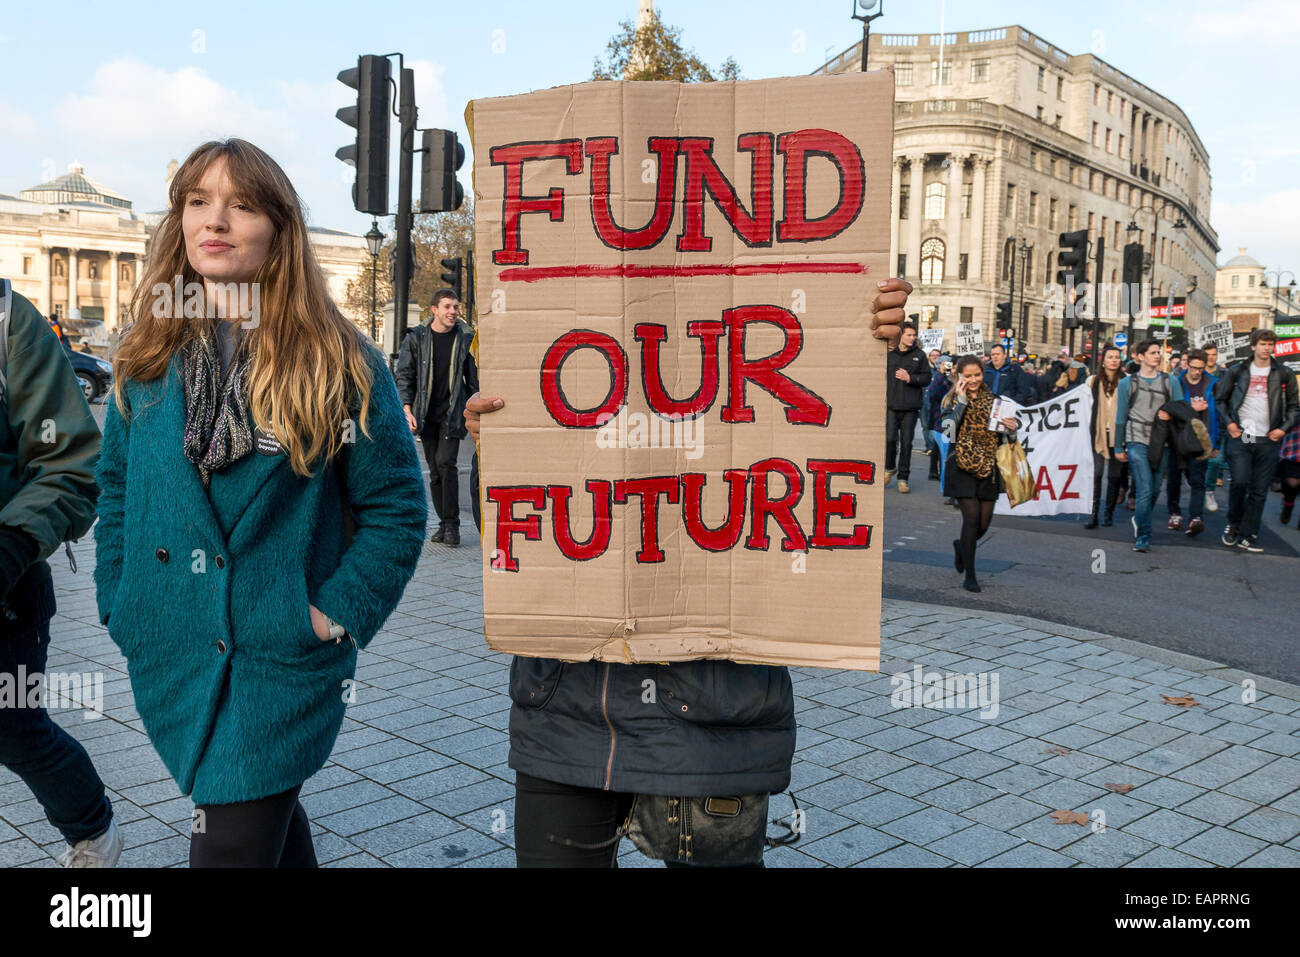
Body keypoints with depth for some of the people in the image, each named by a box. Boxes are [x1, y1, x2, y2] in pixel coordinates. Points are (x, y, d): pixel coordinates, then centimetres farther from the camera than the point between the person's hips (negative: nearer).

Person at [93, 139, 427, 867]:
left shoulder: (339, 363, -9)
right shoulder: (148, 358, 3)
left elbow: (397, 507, -6)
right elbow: (118, 488, 12)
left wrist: (337, 617, -12)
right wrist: (120, 604, 4)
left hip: (282, 660, -4)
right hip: (169, 656, 4)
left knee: (232, 841, -5)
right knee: (270, 820, 22)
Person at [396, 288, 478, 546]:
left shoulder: (465, 338, 1)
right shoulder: (417, 338, 1)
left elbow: (474, 378, 7)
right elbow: (404, 375, 3)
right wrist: (407, 410, -7)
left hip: (452, 413, -2)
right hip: (426, 415, 2)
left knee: (446, 463, -16)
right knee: (435, 469, 6)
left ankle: (452, 524, -8)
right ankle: (444, 523, 17)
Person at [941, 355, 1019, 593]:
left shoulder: (991, 398, 7)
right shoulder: (954, 400, -1)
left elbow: (1010, 420, 18)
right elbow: (949, 429, -18)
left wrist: (1013, 425, -5)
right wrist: (961, 400, -19)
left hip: (988, 466, 4)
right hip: (962, 466, -4)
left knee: (984, 522, 4)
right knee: (972, 516, -11)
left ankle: (961, 546, 38)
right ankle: (970, 576, -1)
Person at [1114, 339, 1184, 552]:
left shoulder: (1171, 381, 11)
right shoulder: (1127, 383, 7)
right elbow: (1120, 417, 9)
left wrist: (1170, 414, -10)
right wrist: (1118, 447, 6)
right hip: (1137, 441, -3)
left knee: (1154, 488, 8)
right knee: (1144, 490, -12)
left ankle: (1139, 520, 33)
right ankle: (1143, 537, -9)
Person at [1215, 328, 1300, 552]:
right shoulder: (1237, 372, 6)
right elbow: (1221, 399, 13)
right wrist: (1229, 422, -1)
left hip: (1268, 440, 1)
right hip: (1240, 437, -1)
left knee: (1259, 490, 2)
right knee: (1239, 483, -11)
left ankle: (1247, 535, 8)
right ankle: (1234, 524, 11)